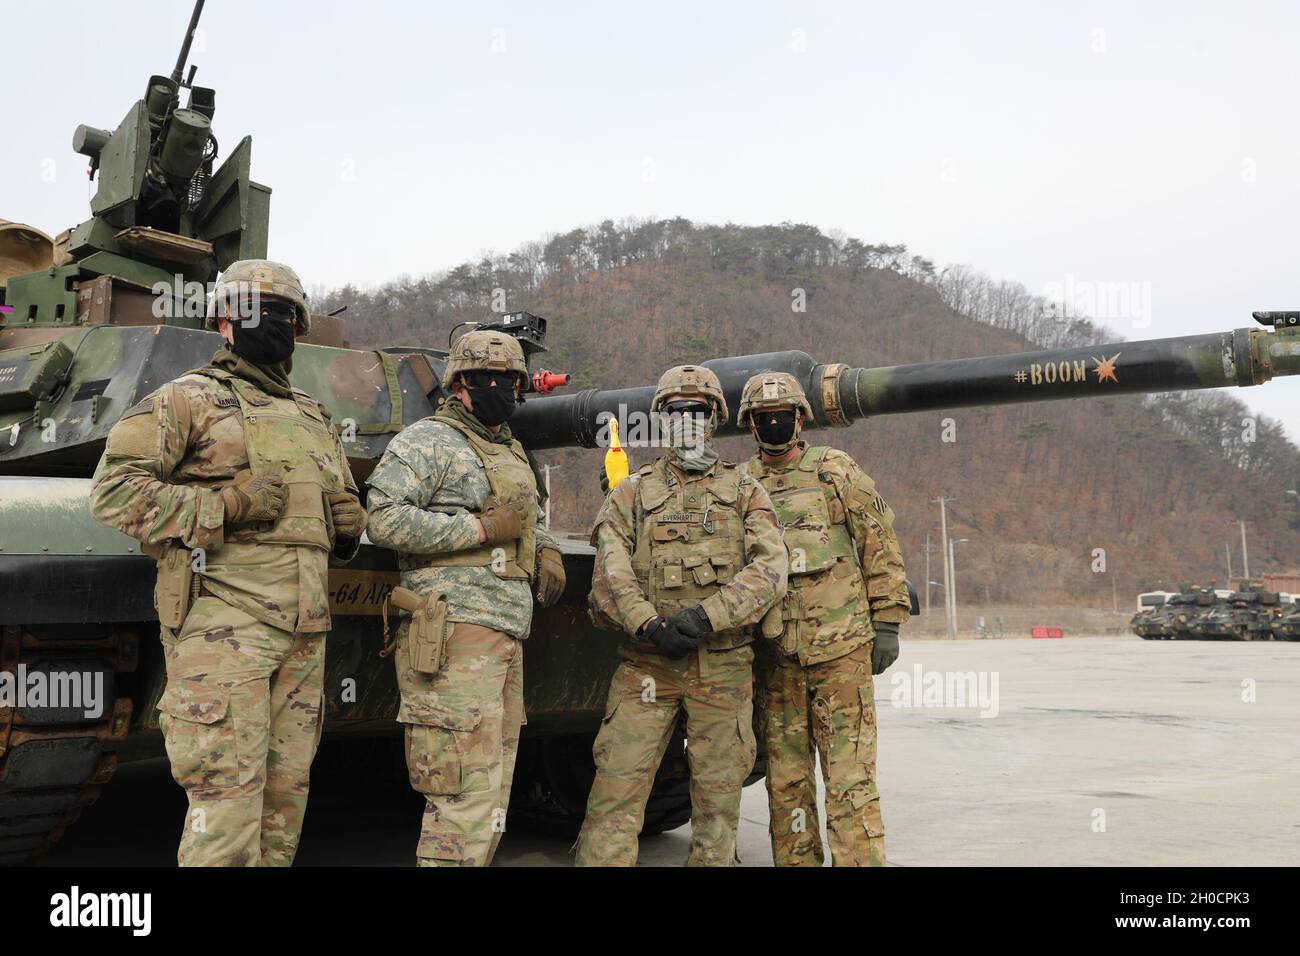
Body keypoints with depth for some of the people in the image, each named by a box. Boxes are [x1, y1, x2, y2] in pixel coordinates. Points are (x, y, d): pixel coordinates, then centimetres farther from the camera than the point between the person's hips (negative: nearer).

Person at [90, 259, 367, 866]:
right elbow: (113, 491, -7)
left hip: (303, 631, 7)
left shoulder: (312, 416, 22)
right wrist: (224, 508, -16)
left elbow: (347, 509, 30)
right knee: (228, 793, -10)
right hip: (224, 618, -7)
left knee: (286, 788, 9)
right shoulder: (189, 399, 1)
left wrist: (345, 528, 5)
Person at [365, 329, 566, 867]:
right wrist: (482, 529, -15)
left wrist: (546, 551, 14)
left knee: (492, 794, 12)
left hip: (507, 640, 9)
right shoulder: (427, 441, -4)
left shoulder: (513, 455, 23)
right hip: (456, 634, -9)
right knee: (466, 794, -12)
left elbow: (531, 516, 38)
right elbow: (384, 520, -16)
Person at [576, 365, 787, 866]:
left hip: (724, 667, 1)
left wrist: (706, 616, -16)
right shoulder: (632, 493, 11)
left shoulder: (745, 492, 11)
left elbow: (769, 569, -4)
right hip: (646, 663, 0)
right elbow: (610, 573, -1)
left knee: (718, 796, 6)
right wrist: (649, 624, -18)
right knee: (616, 790, -7)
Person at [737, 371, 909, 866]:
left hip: (840, 645, -3)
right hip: (774, 654, 3)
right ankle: (796, 861, 19)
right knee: (786, 779, 8)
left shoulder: (836, 470, 2)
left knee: (850, 775, -3)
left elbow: (881, 546, 2)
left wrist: (887, 622, -2)